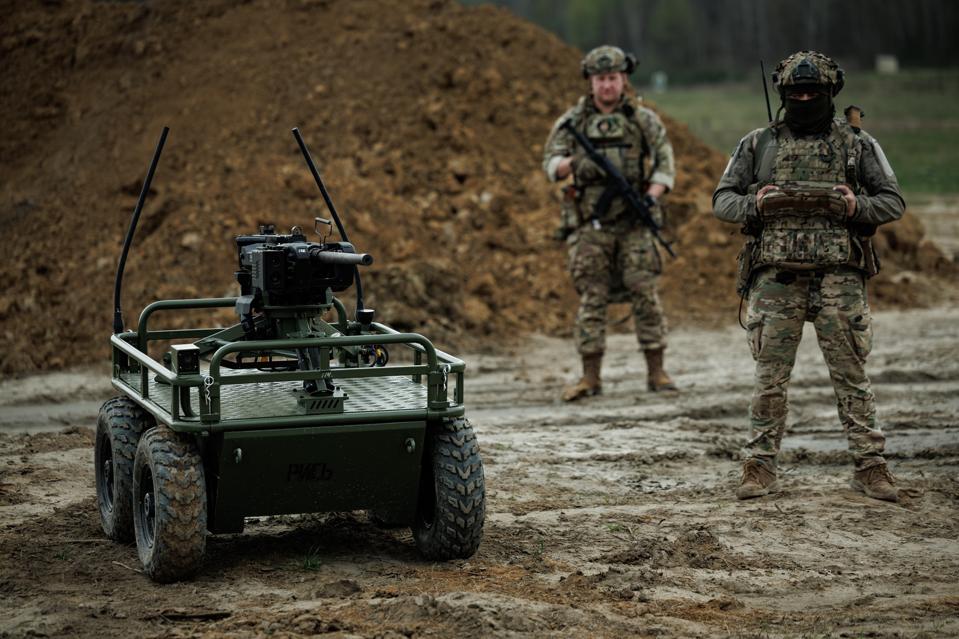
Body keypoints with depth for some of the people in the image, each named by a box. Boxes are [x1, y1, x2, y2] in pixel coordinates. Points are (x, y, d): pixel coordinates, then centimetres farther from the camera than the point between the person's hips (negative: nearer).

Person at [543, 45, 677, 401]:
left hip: (634, 222, 0)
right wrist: (572, 163, -19)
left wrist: (652, 195, -13)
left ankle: (656, 373, 4)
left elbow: (665, 164, 4)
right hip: (590, 223, 0)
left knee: (645, 295, -3)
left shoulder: (644, 120, 6)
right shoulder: (572, 121, 7)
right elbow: (551, 164, 3)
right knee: (591, 299, 0)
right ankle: (590, 378, 4)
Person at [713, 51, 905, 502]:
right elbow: (722, 199, 11)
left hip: (839, 278, -1)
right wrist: (753, 205, -10)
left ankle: (869, 466, 6)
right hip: (776, 277, 1)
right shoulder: (758, 144, 9)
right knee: (770, 378, 3)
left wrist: (857, 207, -12)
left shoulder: (858, 145, 7)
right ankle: (760, 467, 9)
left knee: (851, 376, 1)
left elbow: (893, 202, 8)